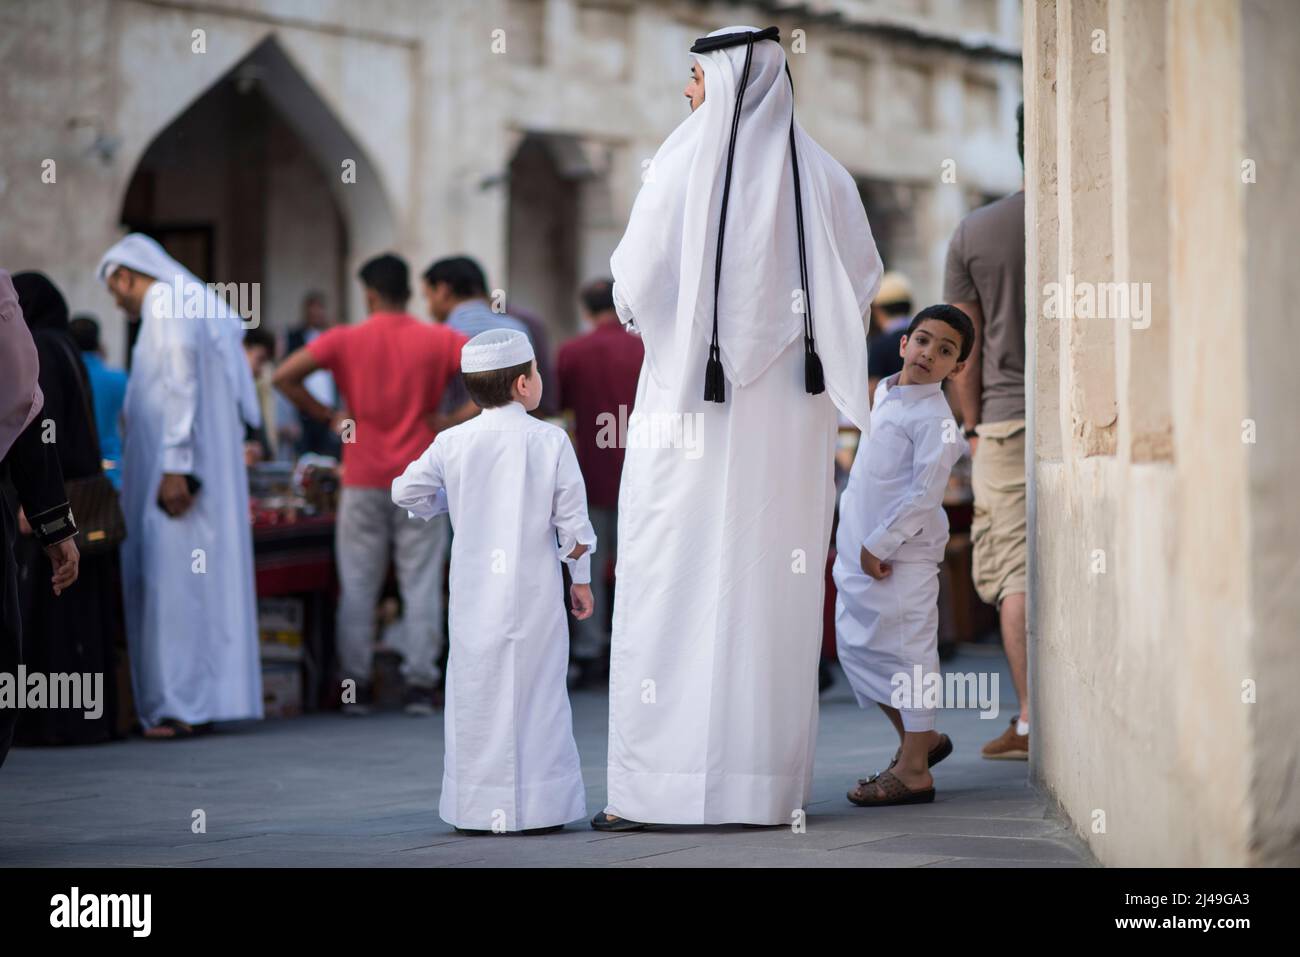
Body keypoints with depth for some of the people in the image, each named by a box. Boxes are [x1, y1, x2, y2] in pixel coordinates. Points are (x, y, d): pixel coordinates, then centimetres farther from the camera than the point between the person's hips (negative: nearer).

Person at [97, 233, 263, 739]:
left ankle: (183, 705, -12)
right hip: (205, 470, 10)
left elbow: (180, 389, -18)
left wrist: (175, 468, -22)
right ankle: (200, 700, 10)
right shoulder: (192, 304, 19)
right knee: (200, 583, 8)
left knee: (176, 581, -10)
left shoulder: (165, 305, -9)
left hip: (175, 473, -10)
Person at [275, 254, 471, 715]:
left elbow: (284, 376, -9)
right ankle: (420, 683, 1)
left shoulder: (345, 340, -1)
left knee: (358, 585, 7)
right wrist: (452, 421, -3)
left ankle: (355, 684, 8)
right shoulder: (440, 340, 0)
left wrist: (328, 416, 0)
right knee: (421, 584, 3)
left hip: (364, 482, 0)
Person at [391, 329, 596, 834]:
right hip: (535, 589, -2)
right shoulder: (550, 440, -6)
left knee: (476, 696, 8)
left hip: (474, 593, 2)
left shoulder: (453, 443, -1)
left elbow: (405, 492, 5)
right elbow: (572, 519, -5)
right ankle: (539, 806, 4)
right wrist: (581, 578, 7)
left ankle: (479, 807, 9)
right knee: (538, 692, 4)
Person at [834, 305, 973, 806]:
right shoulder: (884, 394, 13)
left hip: (901, 558, -9)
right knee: (855, 646, 13)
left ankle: (913, 769, 1)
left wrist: (880, 545, -17)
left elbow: (924, 495, -18)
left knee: (906, 650, -5)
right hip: (861, 550, 9)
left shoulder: (935, 419, -14)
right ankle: (919, 737, 26)